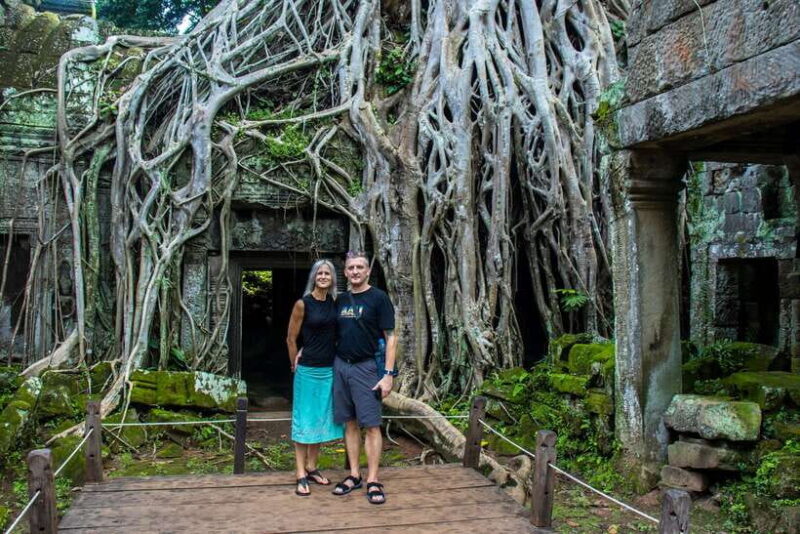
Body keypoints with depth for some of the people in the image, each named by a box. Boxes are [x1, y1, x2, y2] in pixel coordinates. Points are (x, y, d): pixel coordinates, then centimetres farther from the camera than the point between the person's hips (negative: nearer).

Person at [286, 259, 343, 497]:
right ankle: (301, 476, 6)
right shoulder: (303, 304, -10)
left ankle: (312, 468, 25)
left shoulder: (334, 302, 4)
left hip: (329, 369, 5)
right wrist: (295, 364, 2)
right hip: (308, 370, -5)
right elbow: (291, 339, -4)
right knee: (304, 420, 0)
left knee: (321, 419, 12)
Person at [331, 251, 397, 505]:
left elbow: (390, 338, -6)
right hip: (340, 366, 5)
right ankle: (354, 475, 17)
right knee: (350, 423, 9)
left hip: (365, 367, -5)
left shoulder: (378, 298, -4)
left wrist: (388, 374, -13)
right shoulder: (341, 300, 12)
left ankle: (373, 481, 1)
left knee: (371, 424, -4)